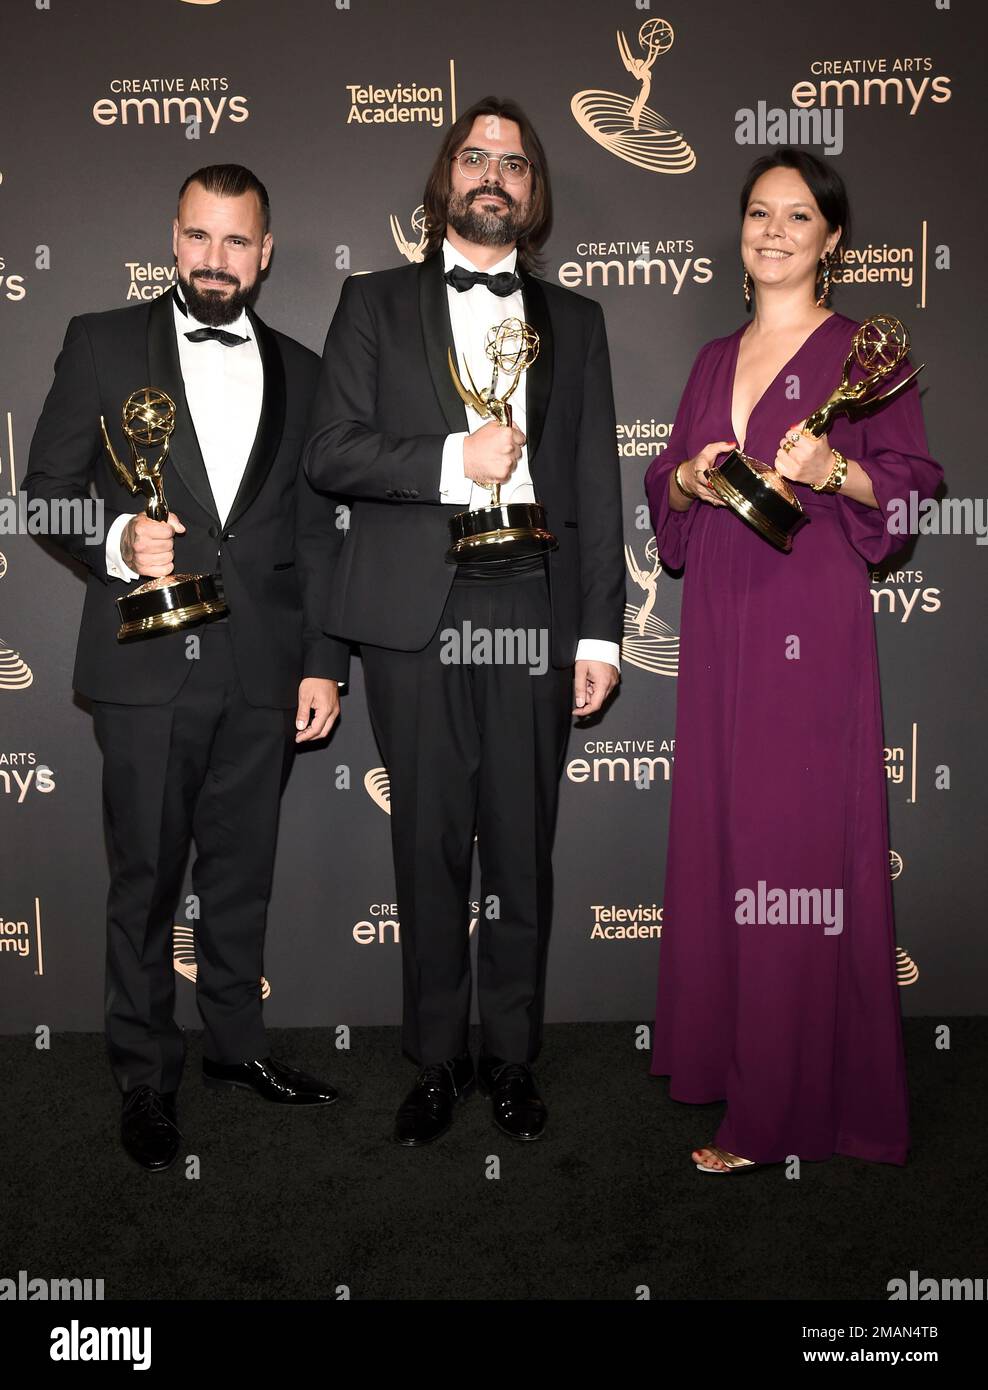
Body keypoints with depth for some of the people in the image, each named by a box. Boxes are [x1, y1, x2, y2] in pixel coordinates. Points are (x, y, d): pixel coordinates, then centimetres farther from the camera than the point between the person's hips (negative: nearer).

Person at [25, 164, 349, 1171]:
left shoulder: (300, 372, 12)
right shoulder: (103, 344, 5)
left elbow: (316, 532, 11)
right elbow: (46, 489, 3)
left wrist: (324, 663, 5)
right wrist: (116, 542, -18)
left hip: (262, 671, 3)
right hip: (147, 666, -2)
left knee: (243, 870, 13)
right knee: (145, 877, 5)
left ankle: (236, 1042, 31)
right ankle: (146, 1078, 20)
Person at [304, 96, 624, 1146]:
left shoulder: (572, 320, 17)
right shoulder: (375, 303, 12)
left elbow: (596, 483, 11)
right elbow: (329, 451, 1)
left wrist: (600, 630, 4)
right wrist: (451, 459, -12)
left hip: (535, 609, 2)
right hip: (415, 613, -1)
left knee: (522, 846, 5)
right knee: (430, 845, 4)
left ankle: (510, 1059, 21)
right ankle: (436, 1064, 19)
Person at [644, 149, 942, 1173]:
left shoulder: (862, 349, 2)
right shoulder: (715, 359, 18)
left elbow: (915, 480, -2)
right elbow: (664, 485, 19)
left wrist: (835, 471, -20)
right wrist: (690, 478, -3)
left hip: (810, 618, -6)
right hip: (719, 621, 6)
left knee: (800, 838, -5)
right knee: (718, 829, 9)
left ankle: (785, 1106, 3)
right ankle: (724, 1046, 24)